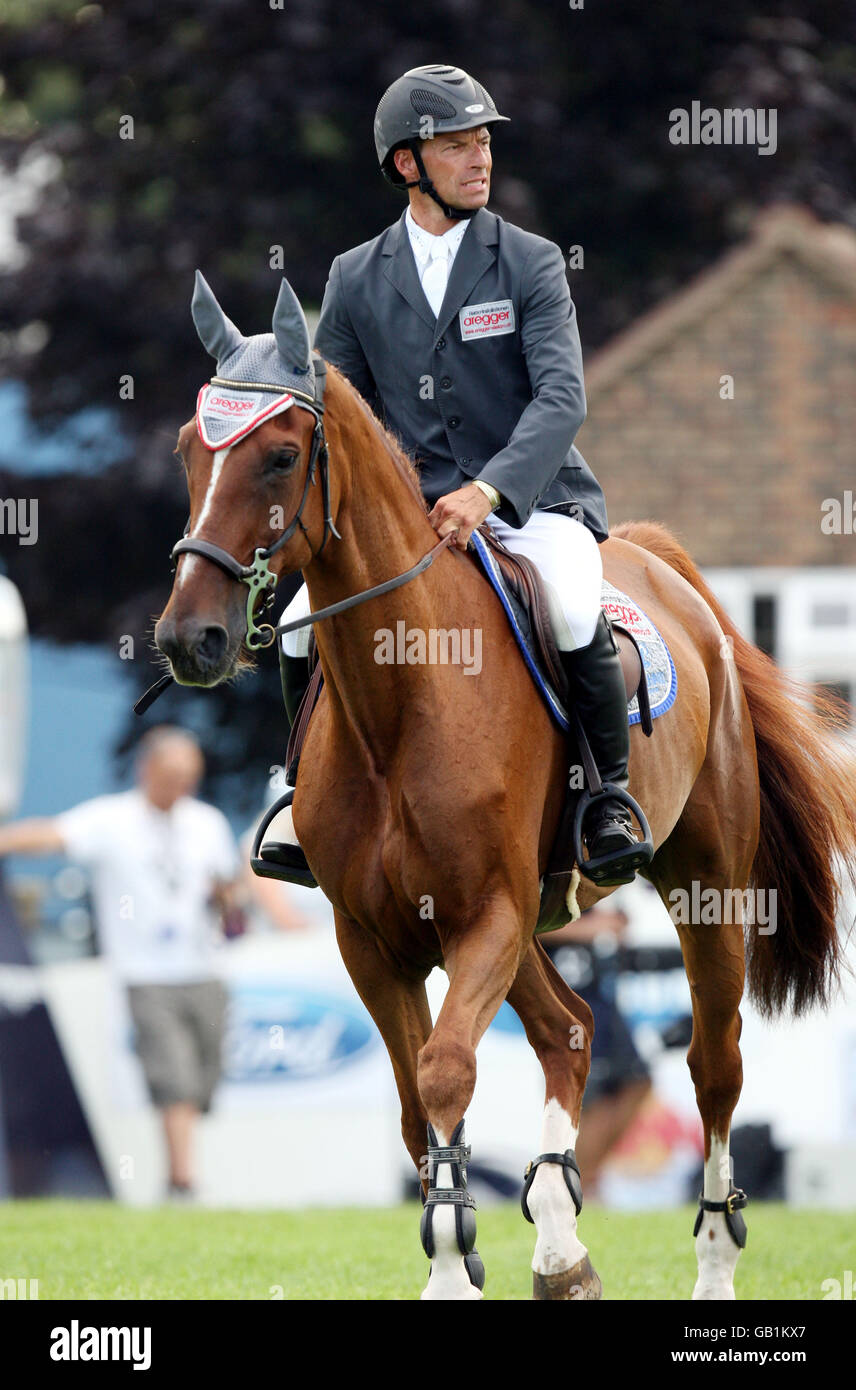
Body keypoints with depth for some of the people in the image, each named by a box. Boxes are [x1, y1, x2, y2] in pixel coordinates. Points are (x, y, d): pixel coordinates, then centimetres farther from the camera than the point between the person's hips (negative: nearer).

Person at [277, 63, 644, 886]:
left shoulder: (531, 264, -1)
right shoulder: (357, 279, 8)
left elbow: (562, 398, -14)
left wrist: (488, 492, -30)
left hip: (531, 502, -3)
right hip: (407, 511, 3)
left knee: (573, 613, -33)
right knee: (301, 626, -17)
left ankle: (613, 797, -15)